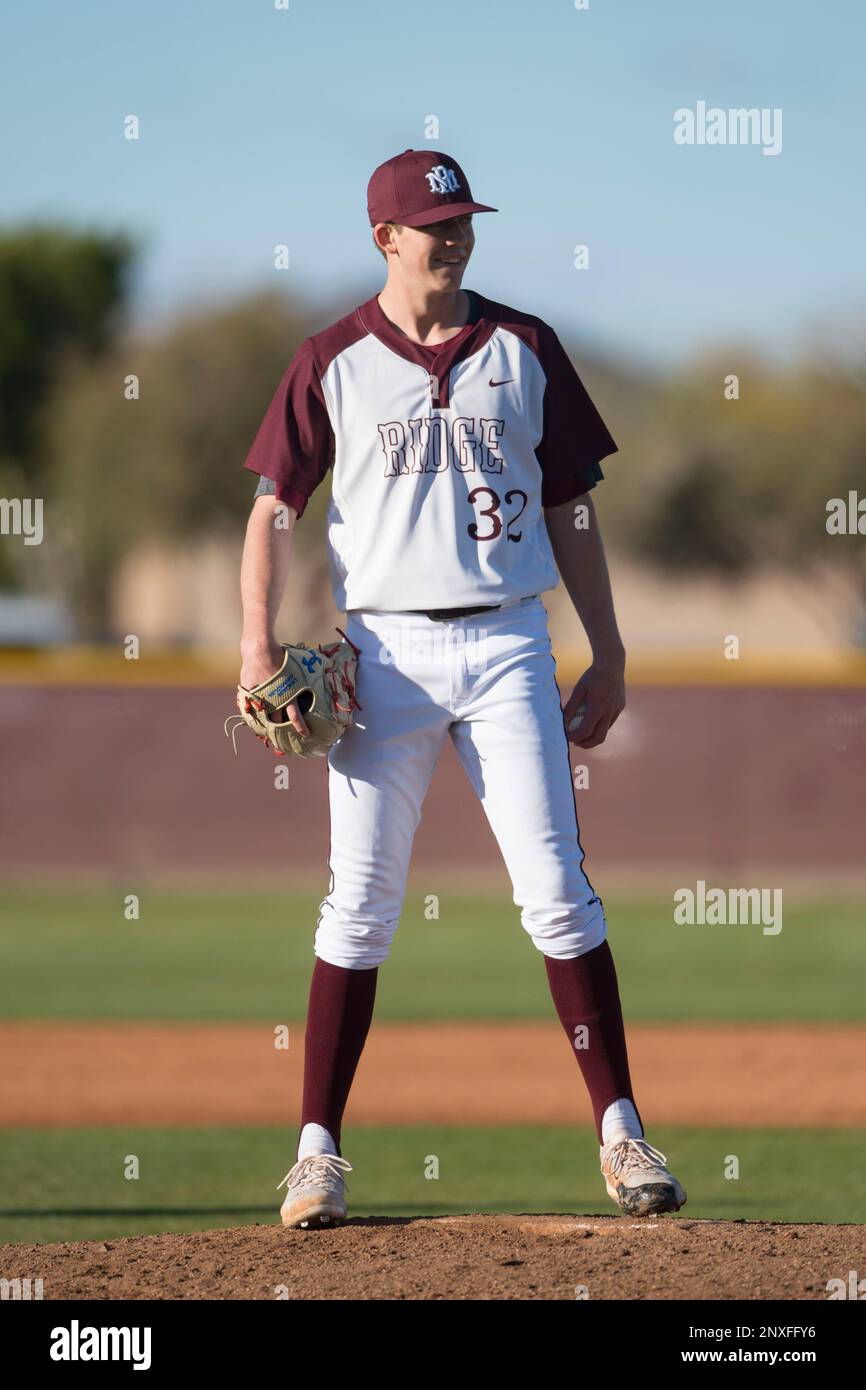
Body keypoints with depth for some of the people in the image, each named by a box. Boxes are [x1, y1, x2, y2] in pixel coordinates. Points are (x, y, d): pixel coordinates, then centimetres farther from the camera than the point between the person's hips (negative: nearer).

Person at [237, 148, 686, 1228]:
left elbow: (570, 510, 12)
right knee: (360, 901, -1)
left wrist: (609, 655, 9)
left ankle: (619, 1129, 0)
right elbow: (274, 509, 2)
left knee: (557, 888, -4)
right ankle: (318, 1148, 3)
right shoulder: (333, 362, 3)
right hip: (385, 649, -1)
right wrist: (258, 644, -11)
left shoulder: (525, 351, 8)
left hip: (507, 646, 1)